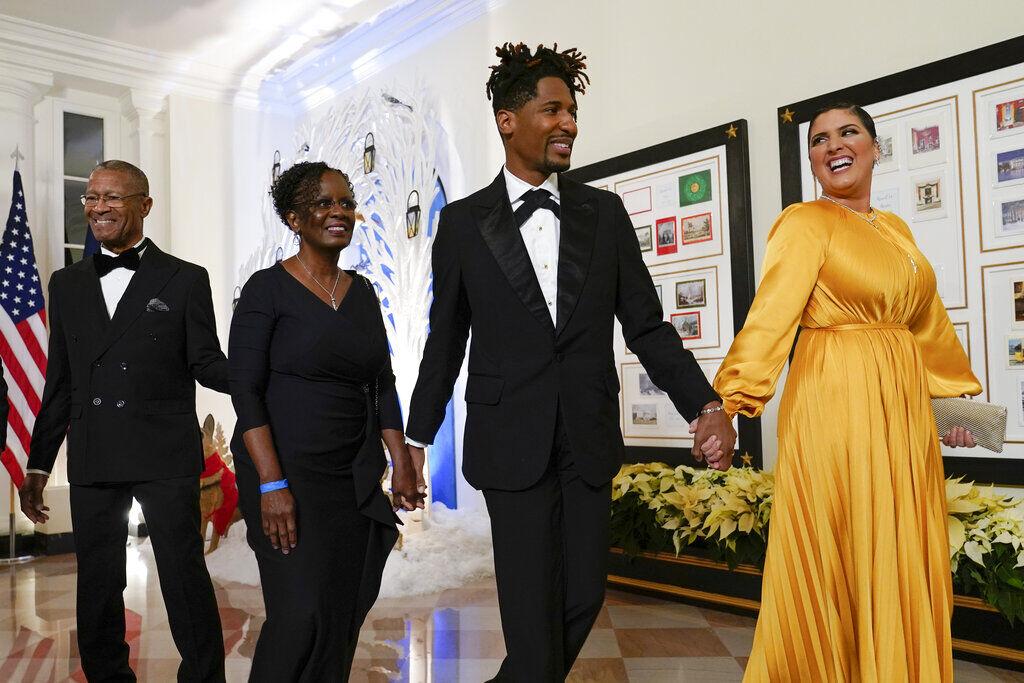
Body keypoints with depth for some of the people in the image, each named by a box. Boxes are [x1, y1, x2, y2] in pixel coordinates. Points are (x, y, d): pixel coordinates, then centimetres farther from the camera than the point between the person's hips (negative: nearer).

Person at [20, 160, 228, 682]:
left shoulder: (185, 280, 1)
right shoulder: (67, 284, 13)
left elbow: (206, 363, -1)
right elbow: (59, 382, 15)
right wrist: (38, 464, 14)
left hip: (165, 459, -4)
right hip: (92, 462, 4)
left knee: (185, 577, 1)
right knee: (97, 586, 12)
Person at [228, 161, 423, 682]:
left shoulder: (362, 292, 10)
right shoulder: (267, 289, -6)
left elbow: (383, 385, 12)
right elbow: (245, 391, -12)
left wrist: (402, 465, 5)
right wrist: (272, 484, -19)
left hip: (353, 480, 6)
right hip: (286, 472, -5)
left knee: (344, 614, 8)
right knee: (301, 614, -9)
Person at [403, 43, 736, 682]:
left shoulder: (605, 212, 6)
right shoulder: (463, 222, 2)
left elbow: (646, 324, 4)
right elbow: (446, 338, 7)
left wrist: (706, 404, -8)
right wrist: (417, 437, 10)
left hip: (591, 438, 3)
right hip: (512, 442, -2)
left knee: (585, 595, 9)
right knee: (533, 607, 1)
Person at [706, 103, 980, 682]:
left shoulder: (896, 229, 16)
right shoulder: (806, 222, -6)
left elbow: (928, 322, 22)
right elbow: (772, 312, -20)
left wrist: (956, 396, 23)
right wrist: (730, 398, -31)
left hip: (905, 406, 7)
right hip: (836, 404, -7)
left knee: (904, 566, 13)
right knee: (837, 563, 2)